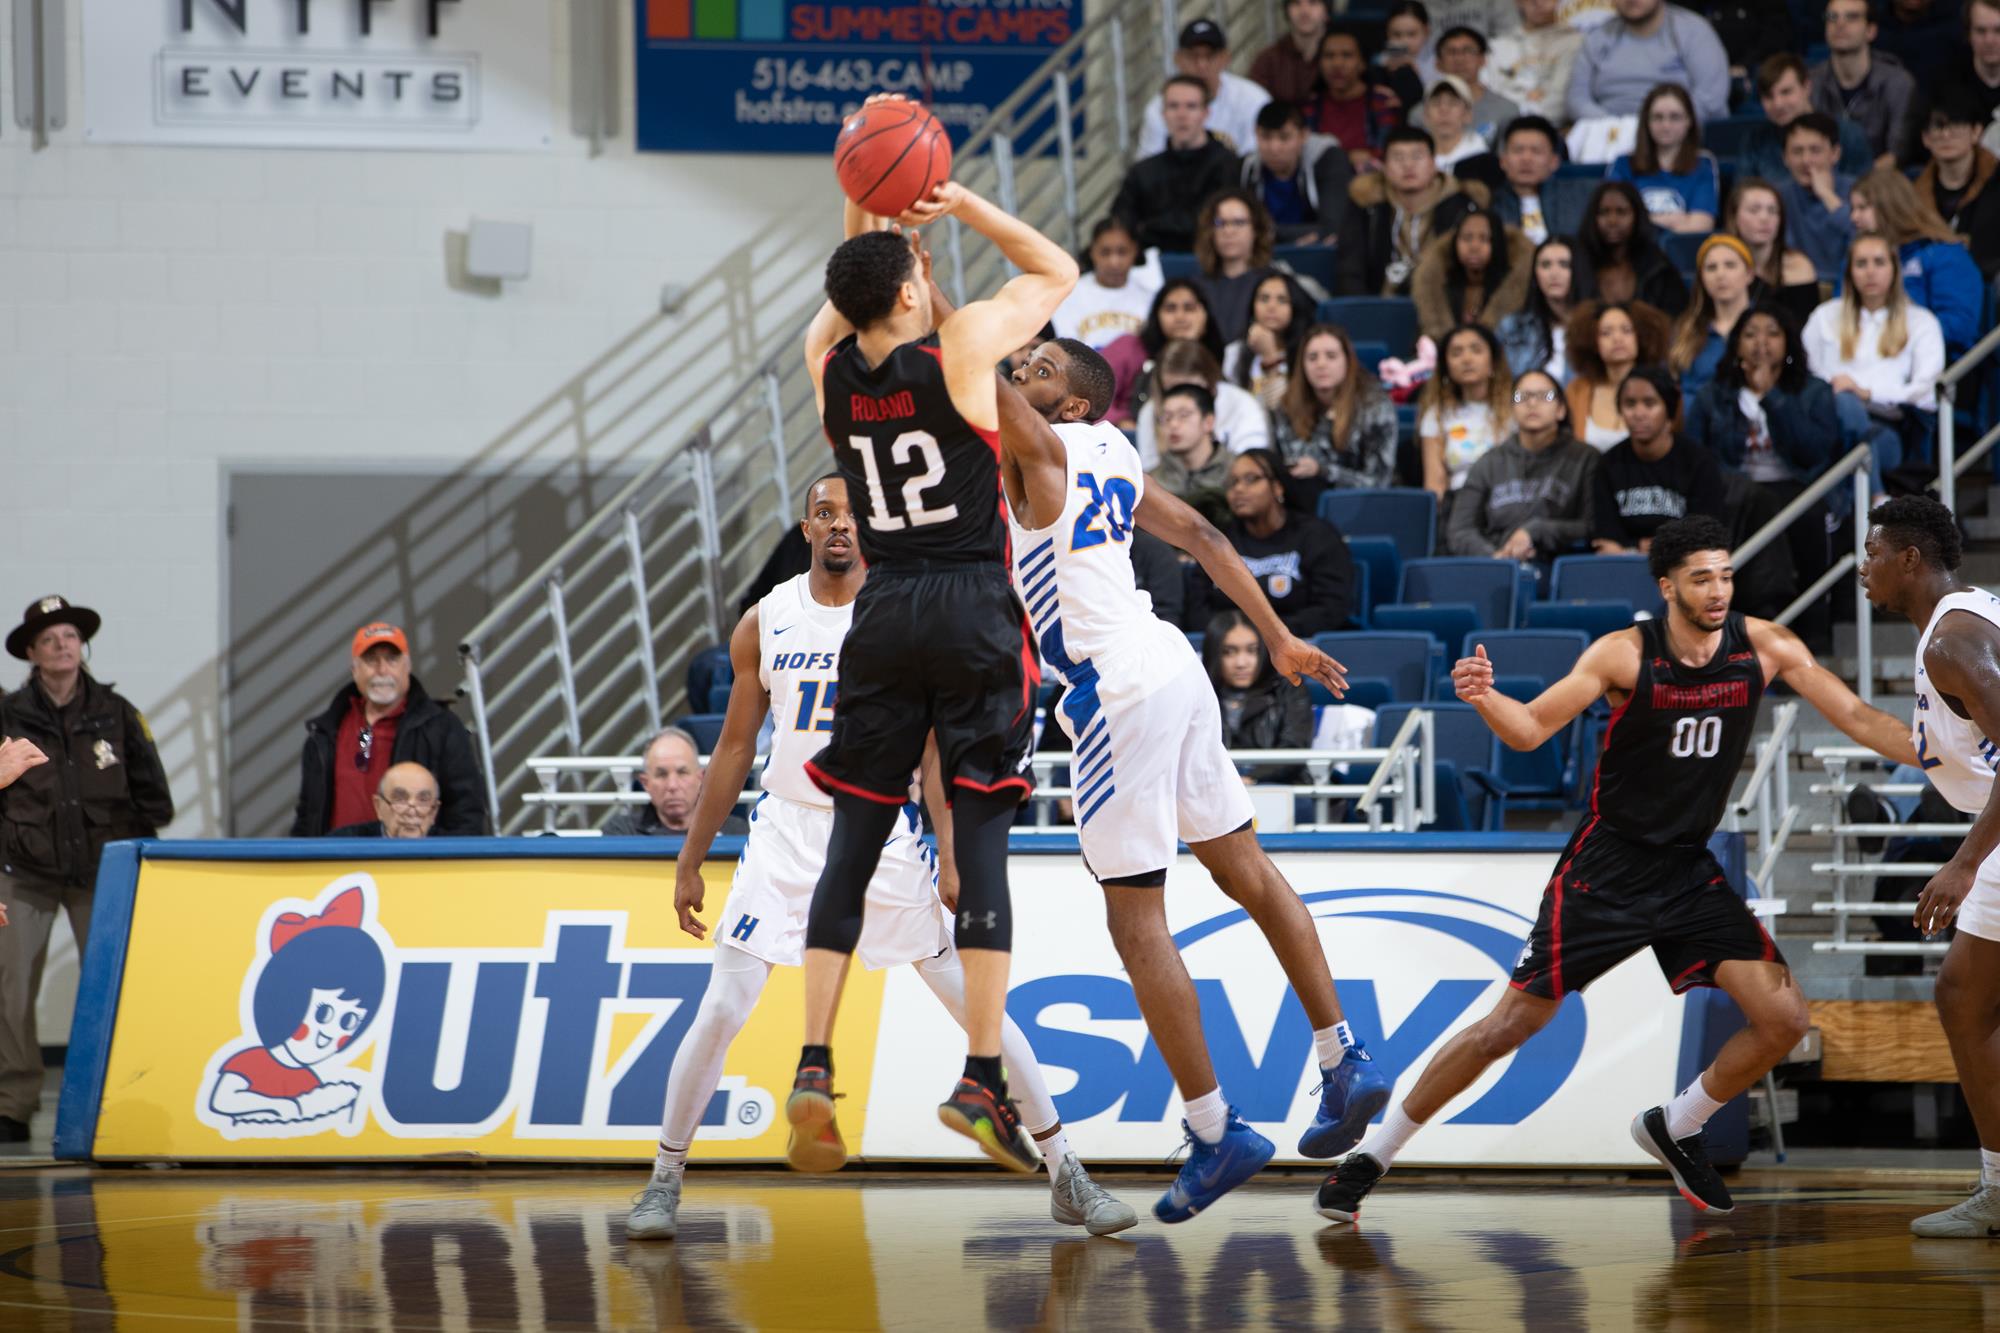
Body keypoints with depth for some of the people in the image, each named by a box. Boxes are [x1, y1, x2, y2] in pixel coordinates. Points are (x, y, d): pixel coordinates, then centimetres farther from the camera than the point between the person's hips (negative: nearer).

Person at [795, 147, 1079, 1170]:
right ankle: (982, 1078, -9)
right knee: (980, 842, -4)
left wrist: (863, 212, 12)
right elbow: (1057, 271, 7)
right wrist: (962, 205, 3)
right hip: (974, 613, -3)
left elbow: (852, 295, 26)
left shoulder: (829, 366, 2)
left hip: (883, 615, 3)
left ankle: (813, 1066, 0)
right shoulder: (961, 349, -9)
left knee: (853, 843, 8)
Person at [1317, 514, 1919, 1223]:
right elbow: (1530, 729, -19)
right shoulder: (1626, 654, -15)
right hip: (1605, 868, -4)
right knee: (1509, 1025, -4)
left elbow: (1859, 719, -3)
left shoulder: (1763, 646, -6)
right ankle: (1370, 1156, 8)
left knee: (1782, 1019, -9)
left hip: (1690, 872, 4)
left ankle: (1674, 1128, 16)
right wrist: (1485, 698, -40)